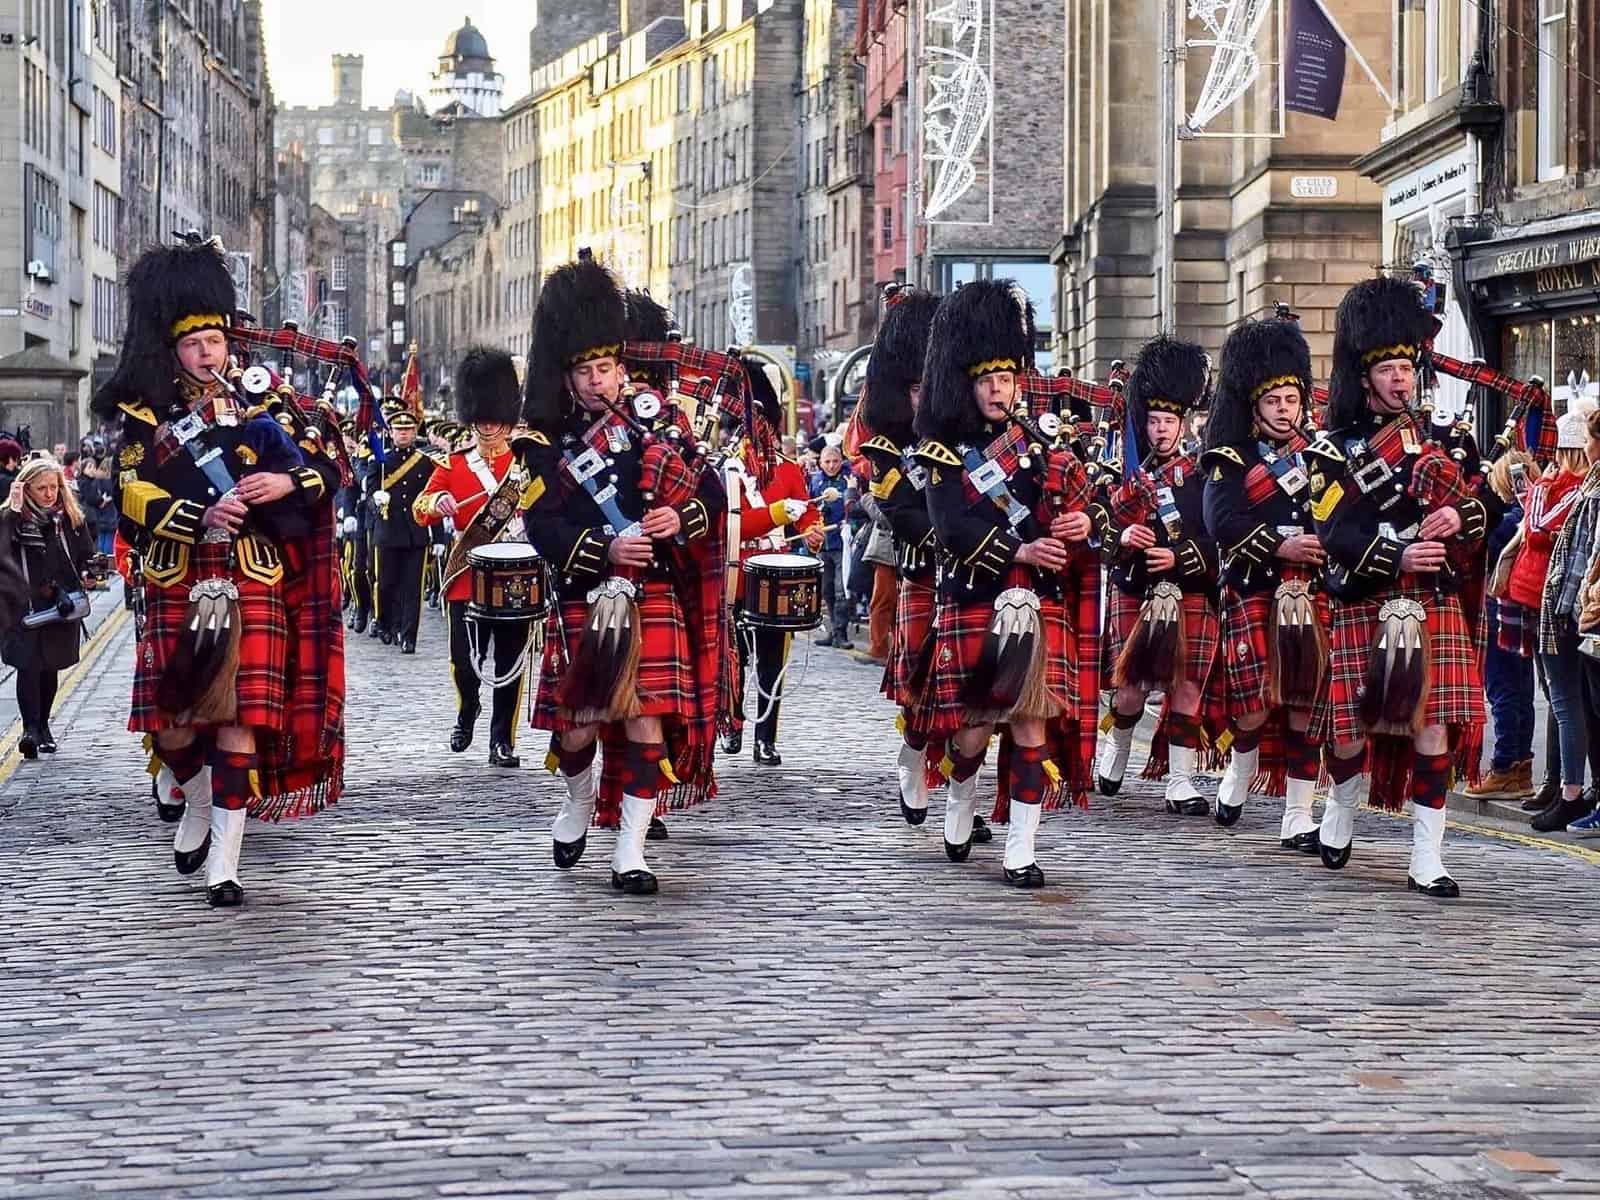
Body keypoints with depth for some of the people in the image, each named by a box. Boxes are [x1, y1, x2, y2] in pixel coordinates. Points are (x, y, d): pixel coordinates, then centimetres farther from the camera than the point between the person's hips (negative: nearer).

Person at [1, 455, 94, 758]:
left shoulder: (71, 518, 6)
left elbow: (87, 557, 14)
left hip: (61, 607, 4)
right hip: (24, 607, -4)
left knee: (50, 667, 13)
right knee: (28, 665, -14)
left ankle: (42, 726, 27)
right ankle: (30, 728, -17)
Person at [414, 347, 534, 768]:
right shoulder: (454, 465, 7)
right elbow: (420, 509, 3)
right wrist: (437, 504, -18)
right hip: (469, 578, 0)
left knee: (510, 665, 1)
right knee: (465, 662, -1)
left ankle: (502, 740, 10)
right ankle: (467, 710, 29)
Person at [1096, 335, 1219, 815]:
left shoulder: (1202, 478, 3)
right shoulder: (1128, 478, 7)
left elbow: (1218, 540, -3)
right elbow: (1101, 535, 8)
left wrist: (1178, 556, -17)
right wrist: (1122, 539, -13)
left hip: (1189, 595, -1)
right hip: (1134, 595, 1)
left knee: (1186, 687, -4)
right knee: (1130, 688, -1)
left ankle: (1180, 782, 2)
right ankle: (1117, 743, 30)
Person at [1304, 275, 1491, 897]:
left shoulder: (1440, 438, 13)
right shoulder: (1336, 449, 0)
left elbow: (1476, 507, 9)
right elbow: (1336, 535, -11)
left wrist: (1459, 519, -14)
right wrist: (1399, 556, -24)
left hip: (1434, 606, 2)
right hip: (1364, 607, -2)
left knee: (1433, 724, -5)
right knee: (1351, 725, 2)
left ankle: (1427, 860, -2)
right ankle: (1340, 811, 34)